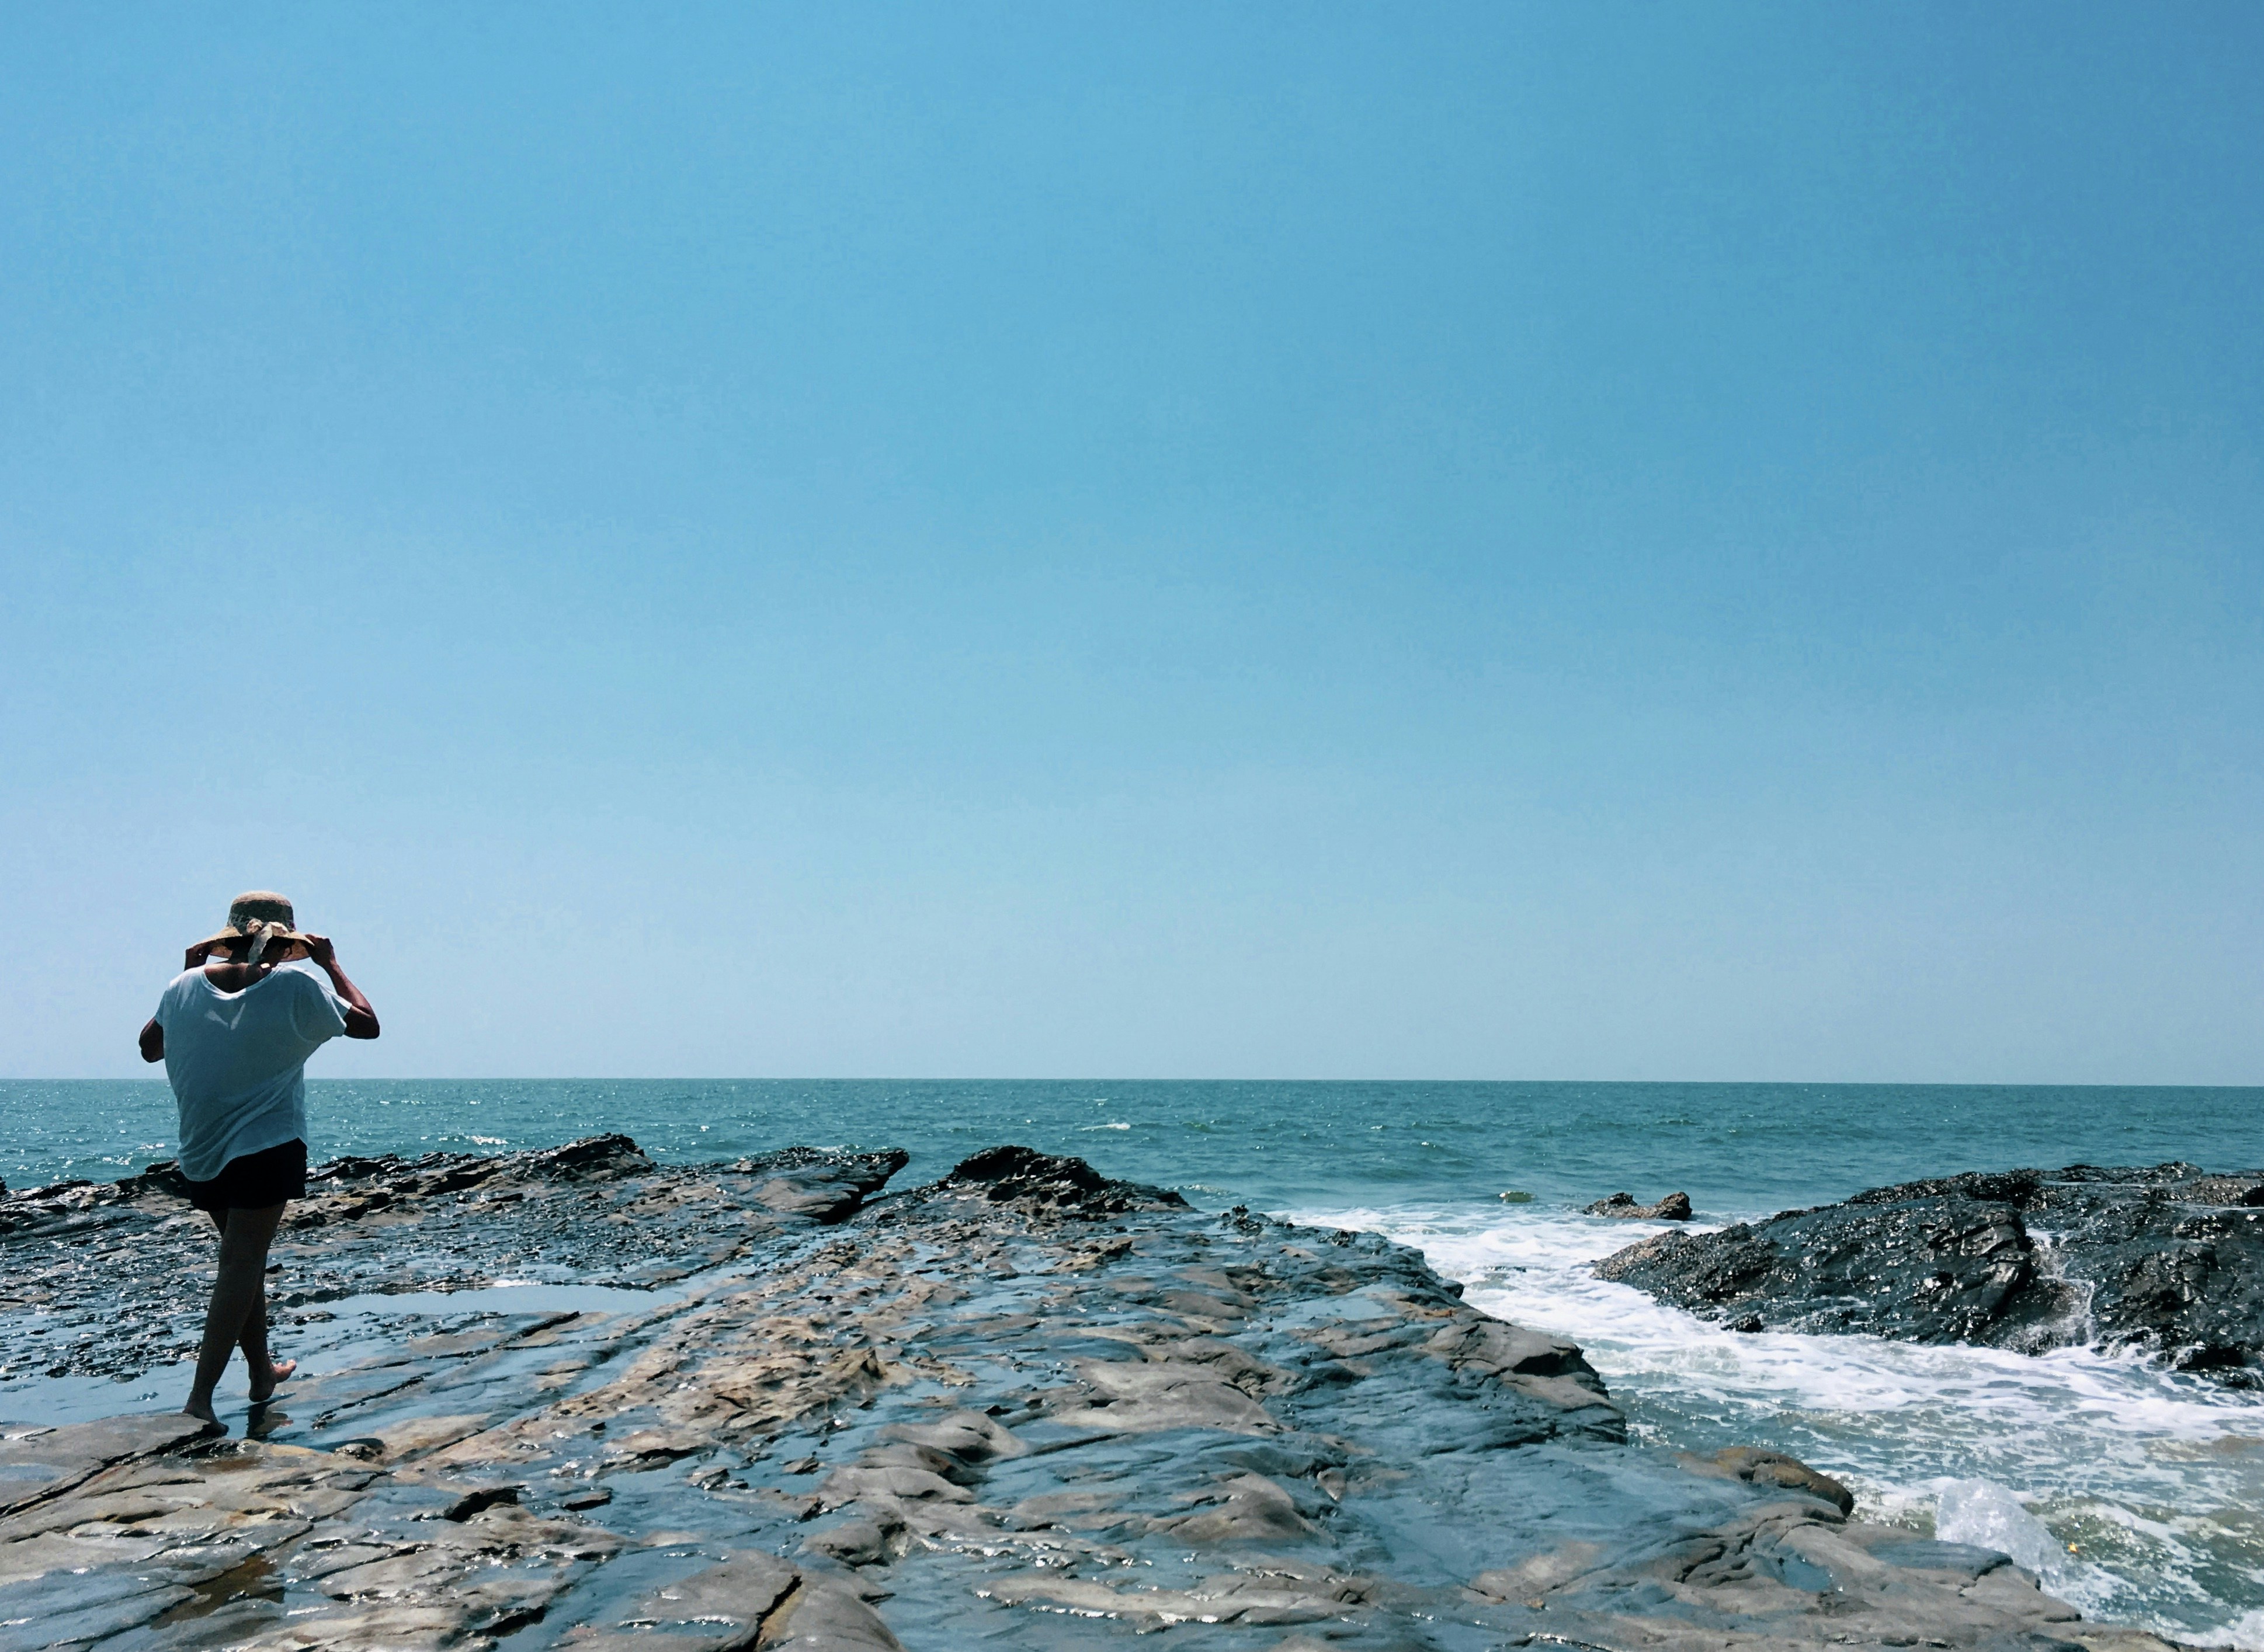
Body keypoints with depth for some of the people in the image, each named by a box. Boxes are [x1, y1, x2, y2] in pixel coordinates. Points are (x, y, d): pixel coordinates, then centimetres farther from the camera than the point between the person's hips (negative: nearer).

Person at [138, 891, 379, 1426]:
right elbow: (366, 1024, 1)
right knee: (242, 1262, -4)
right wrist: (331, 964, 8)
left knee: (244, 1258, 20)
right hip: (268, 1145, -5)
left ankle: (263, 1372, 33)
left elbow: (150, 1048, 19)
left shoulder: (186, 986, 0)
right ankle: (201, 1394, -13)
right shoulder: (298, 983, -11)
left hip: (201, 1152, 5)